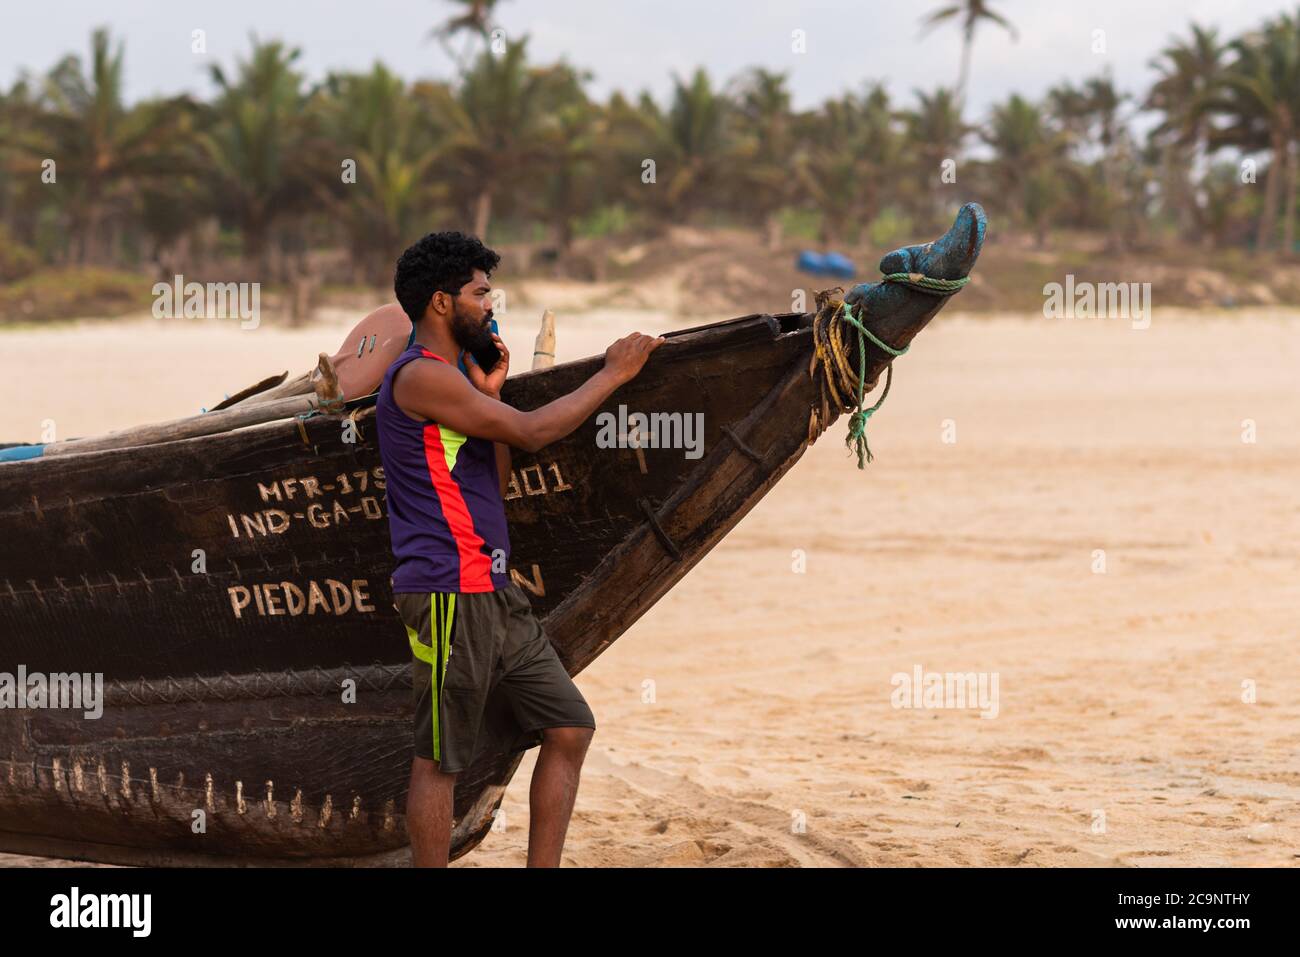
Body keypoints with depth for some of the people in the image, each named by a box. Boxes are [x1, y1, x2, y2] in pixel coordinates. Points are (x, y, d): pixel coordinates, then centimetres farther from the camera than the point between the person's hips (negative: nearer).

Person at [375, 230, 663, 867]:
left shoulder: (450, 378, 20)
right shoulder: (421, 377, -12)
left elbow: (494, 485, 19)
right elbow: (531, 432, -13)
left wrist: (490, 394, 10)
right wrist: (612, 374, -3)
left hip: (494, 595, 10)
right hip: (449, 596, -10)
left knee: (570, 728, 7)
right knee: (440, 760, -3)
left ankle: (541, 870, 10)